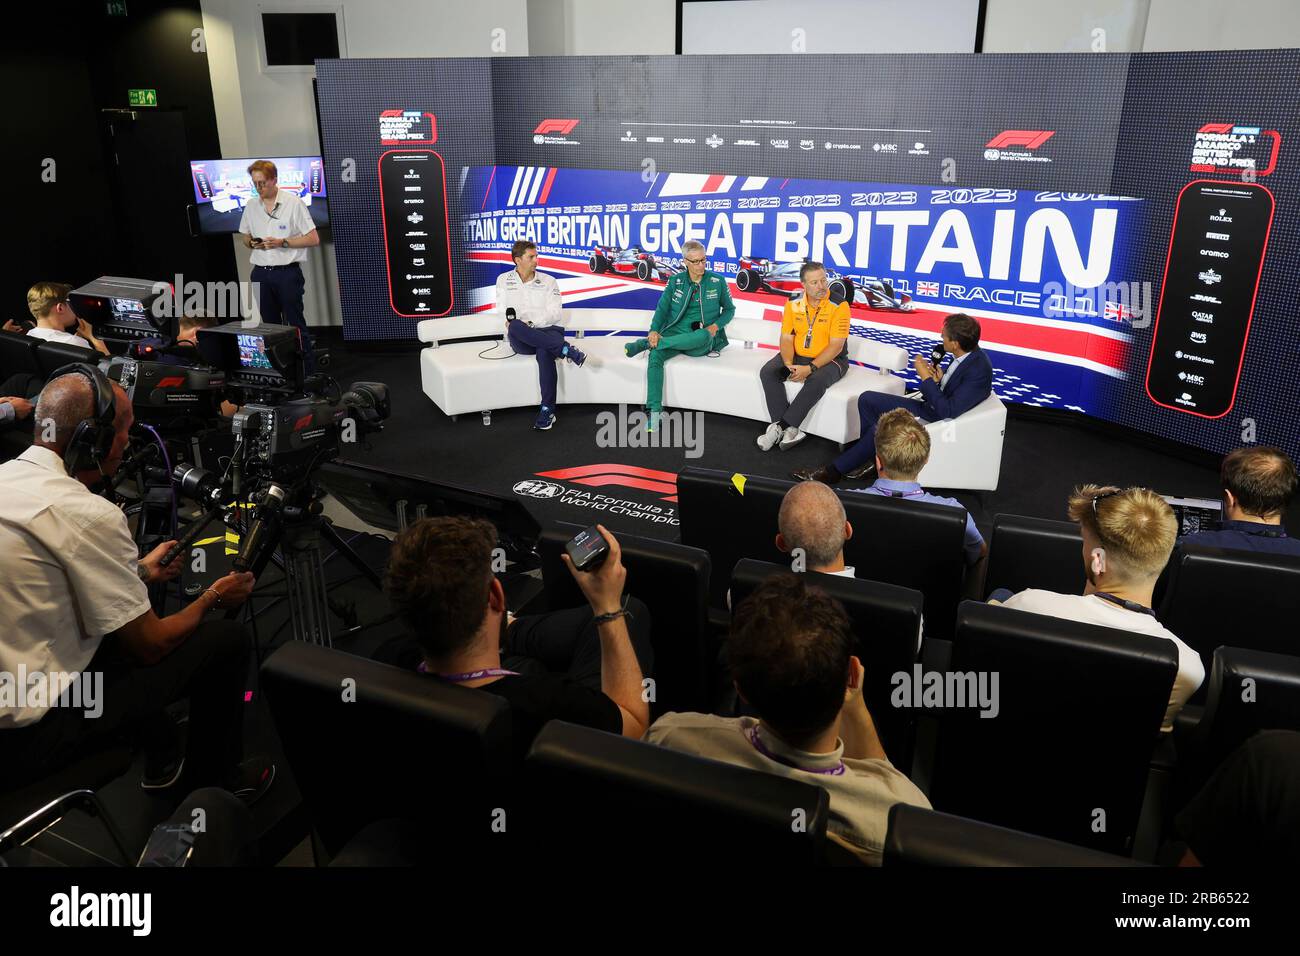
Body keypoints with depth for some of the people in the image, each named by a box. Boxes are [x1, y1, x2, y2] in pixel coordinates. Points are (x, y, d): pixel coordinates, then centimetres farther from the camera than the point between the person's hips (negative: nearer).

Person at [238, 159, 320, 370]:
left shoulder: (293, 202, -6)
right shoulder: (251, 206, 10)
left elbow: (313, 239, -8)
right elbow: (245, 236, 21)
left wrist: (282, 242, -16)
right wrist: (252, 243, -2)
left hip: (287, 272, -5)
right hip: (261, 273, 5)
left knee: (295, 324, -5)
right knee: (270, 325, 10)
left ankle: (309, 370, -1)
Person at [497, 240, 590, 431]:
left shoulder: (548, 281, 8)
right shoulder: (504, 280, 14)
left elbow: (555, 313, -1)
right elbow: (502, 310, 10)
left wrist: (531, 322, -16)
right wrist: (509, 322, -14)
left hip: (548, 330, -1)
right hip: (522, 340, 1)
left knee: (544, 352, -37)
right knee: (515, 328, -36)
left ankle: (548, 410, -33)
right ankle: (566, 350, -34)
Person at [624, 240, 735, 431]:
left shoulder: (717, 282, 6)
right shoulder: (675, 282, 8)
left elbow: (729, 309, 15)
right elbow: (662, 309, 5)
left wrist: (716, 325, -5)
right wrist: (654, 330, -15)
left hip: (702, 342, -1)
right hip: (675, 333, 1)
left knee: (703, 335, -41)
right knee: (655, 355, -32)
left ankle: (646, 343, -29)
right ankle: (654, 412, -36)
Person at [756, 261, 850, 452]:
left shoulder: (838, 305, -15)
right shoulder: (793, 304, 0)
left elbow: (836, 346, -18)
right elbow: (786, 339, 1)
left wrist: (810, 368, -26)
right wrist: (789, 364, -19)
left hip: (830, 359, -5)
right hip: (798, 356, 5)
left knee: (817, 380, -37)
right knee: (767, 372, -19)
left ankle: (781, 427, -26)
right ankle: (789, 430, -24)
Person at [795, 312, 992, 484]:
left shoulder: (979, 371, -28)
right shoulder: (967, 352, -3)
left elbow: (949, 412, -32)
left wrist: (926, 377, -26)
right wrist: (938, 379, -10)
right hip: (930, 405, 9)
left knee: (880, 429, -20)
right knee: (867, 399, 2)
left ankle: (833, 471, -3)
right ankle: (871, 455, 9)